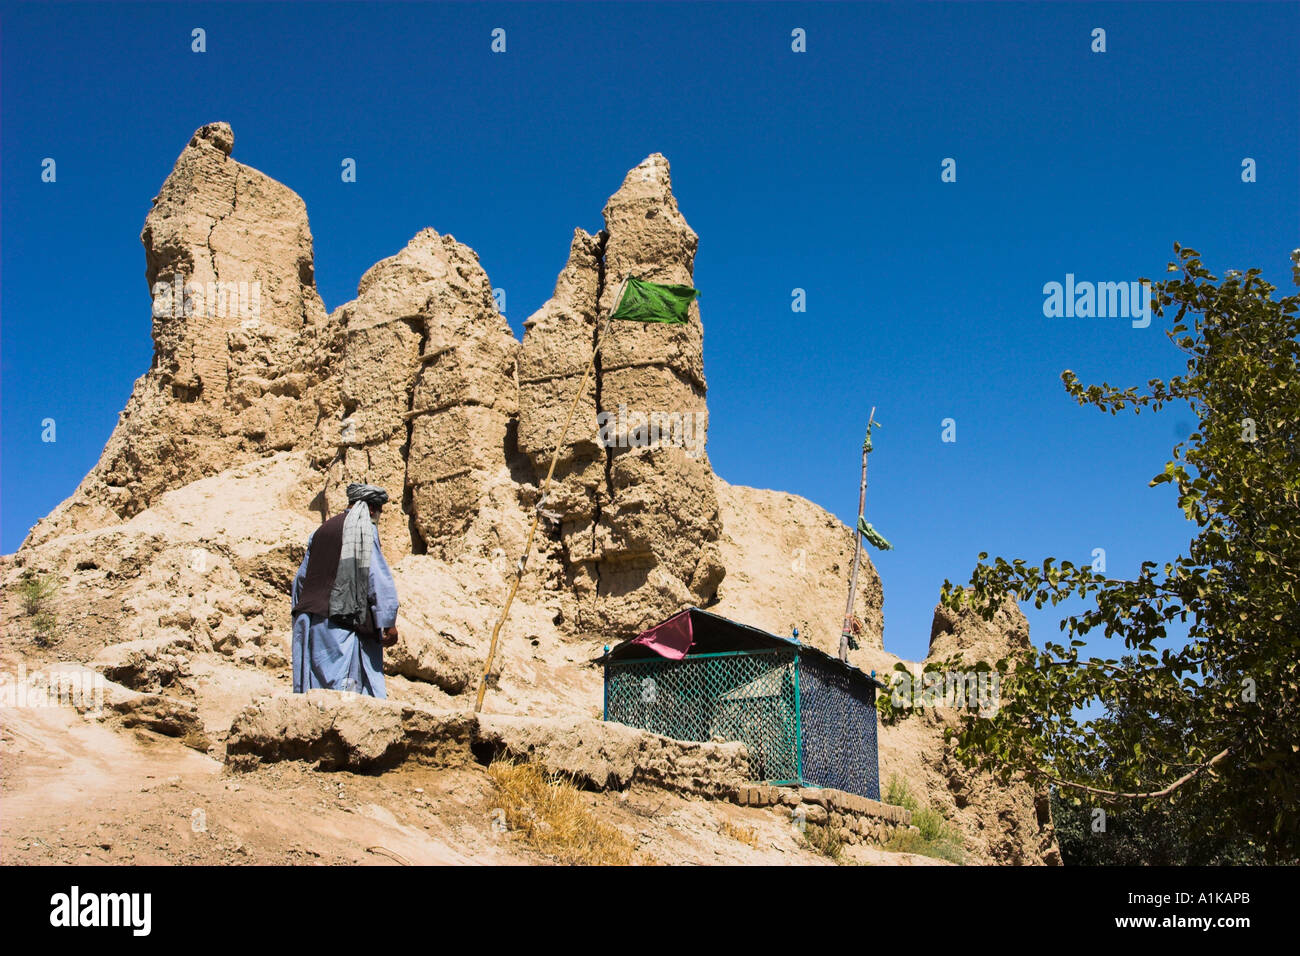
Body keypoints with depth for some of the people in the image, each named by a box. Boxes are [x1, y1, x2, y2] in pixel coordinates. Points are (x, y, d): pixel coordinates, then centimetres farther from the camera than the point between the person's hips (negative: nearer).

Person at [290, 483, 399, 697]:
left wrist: (300, 619, 25)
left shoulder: (321, 530, 21)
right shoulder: (365, 529, -1)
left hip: (308, 620, 7)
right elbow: (376, 575, -10)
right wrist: (388, 622, -11)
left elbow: (301, 577, 21)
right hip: (339, 621, -7)